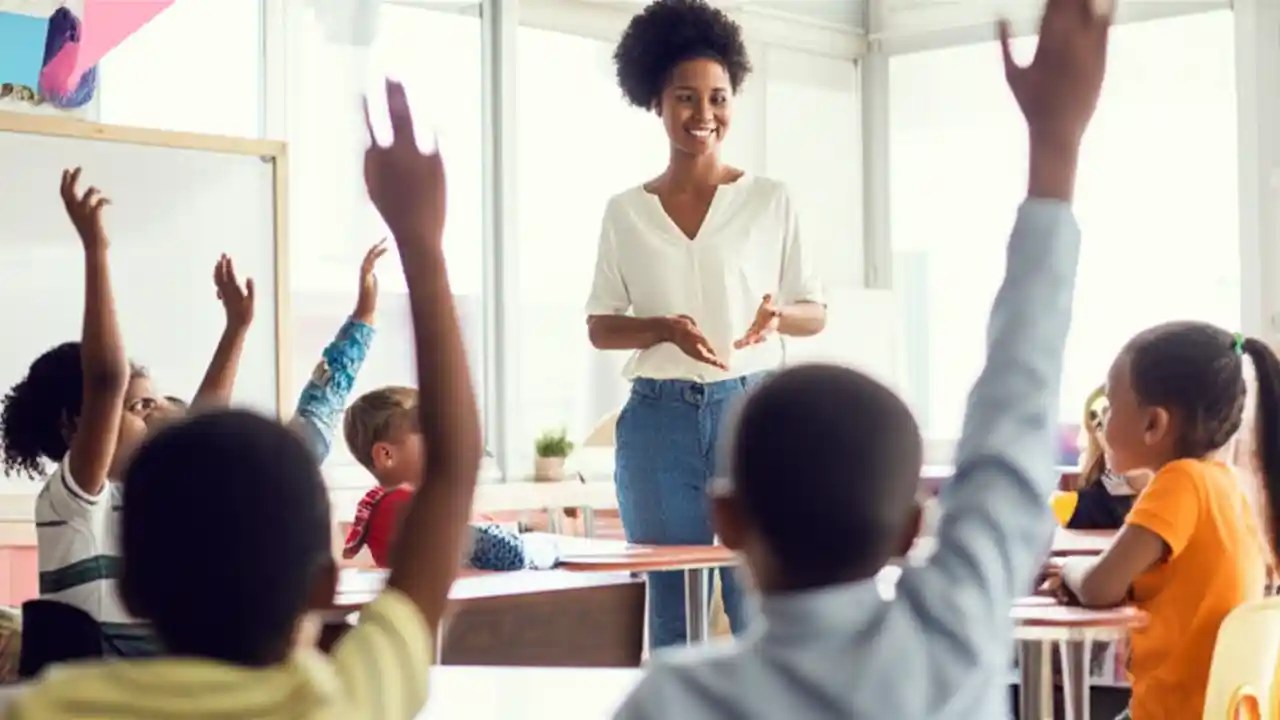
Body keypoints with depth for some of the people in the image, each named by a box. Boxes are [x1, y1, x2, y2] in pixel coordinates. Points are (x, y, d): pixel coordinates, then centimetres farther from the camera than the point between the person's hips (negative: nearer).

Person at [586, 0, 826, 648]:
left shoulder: (770, 201, 3)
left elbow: (815, 313, 7)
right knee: (672, 609, 7)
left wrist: (777, 316, -16)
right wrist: (665, 328, -13)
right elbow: (600, 327, 7)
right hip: (658, 419, 1)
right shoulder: (625, 211, 5)